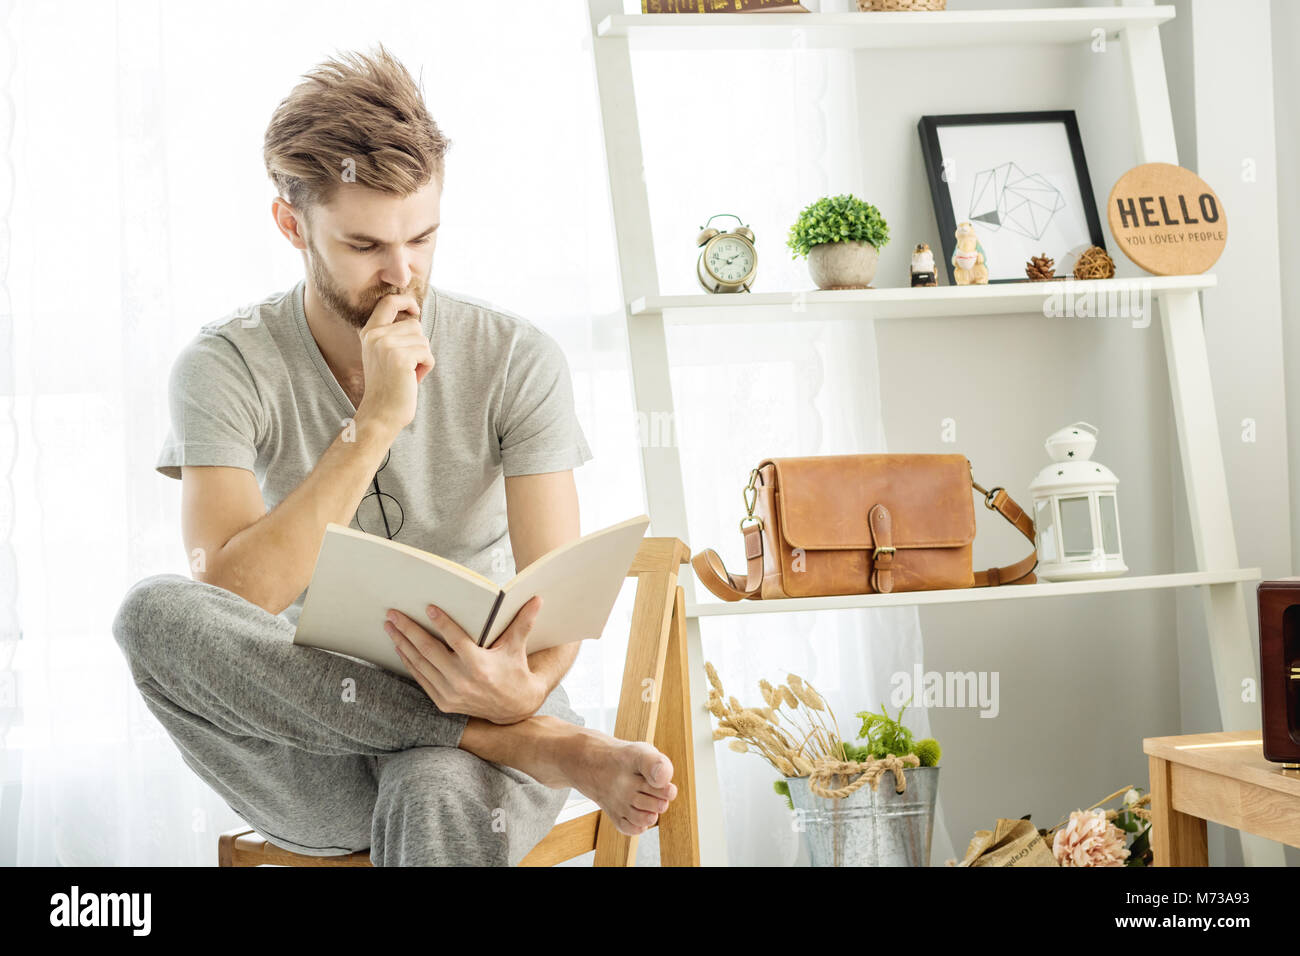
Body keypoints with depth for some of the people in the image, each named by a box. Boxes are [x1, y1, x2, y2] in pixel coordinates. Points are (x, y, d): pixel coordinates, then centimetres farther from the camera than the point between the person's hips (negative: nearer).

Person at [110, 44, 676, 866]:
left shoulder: (517, 360, -3)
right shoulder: (227, 367, -4)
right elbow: (230, 598, -17)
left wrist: (524, 686, -31)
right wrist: (376, 420, -21)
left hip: (474, 689, -3)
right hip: (309, 734, 4)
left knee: (444, 798, -40)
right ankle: (527, 745, -26)